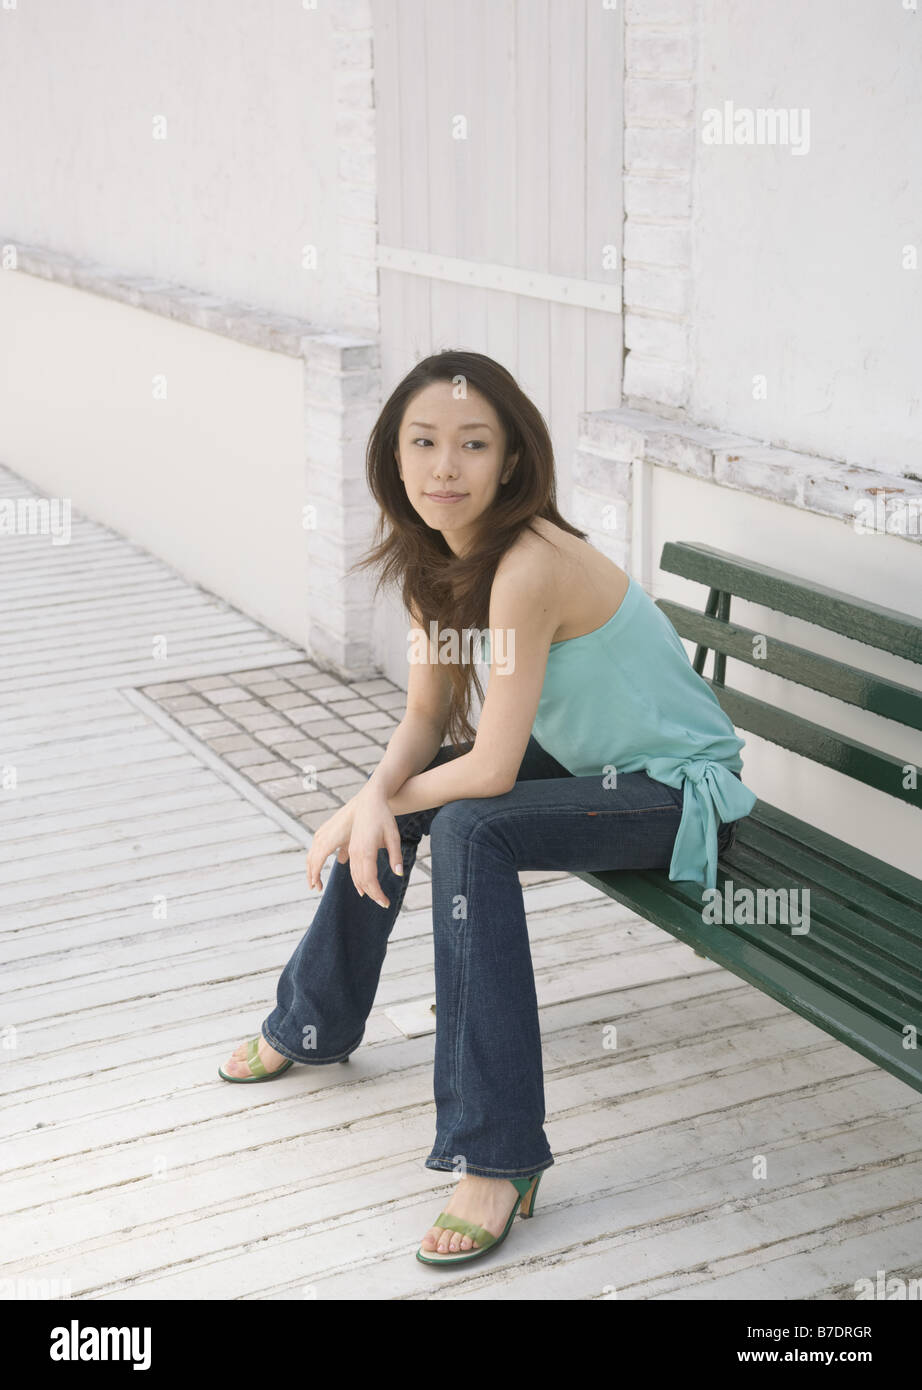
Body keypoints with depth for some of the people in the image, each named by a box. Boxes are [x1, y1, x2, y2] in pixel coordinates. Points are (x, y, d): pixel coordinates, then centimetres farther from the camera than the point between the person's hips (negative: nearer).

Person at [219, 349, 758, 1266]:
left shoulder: (530, 566, -30)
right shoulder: (434, 553, -4)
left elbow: (491, 770, -28)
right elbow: (425, 718, 0)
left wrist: (378, 802, -12)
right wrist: (375, 799, -20)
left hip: (679, 794, -9)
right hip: (585, 761, 9)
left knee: (470, 831, -29)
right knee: (391, 809, 6)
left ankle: (496, 1160, -23)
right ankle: (314, 1024, 30)